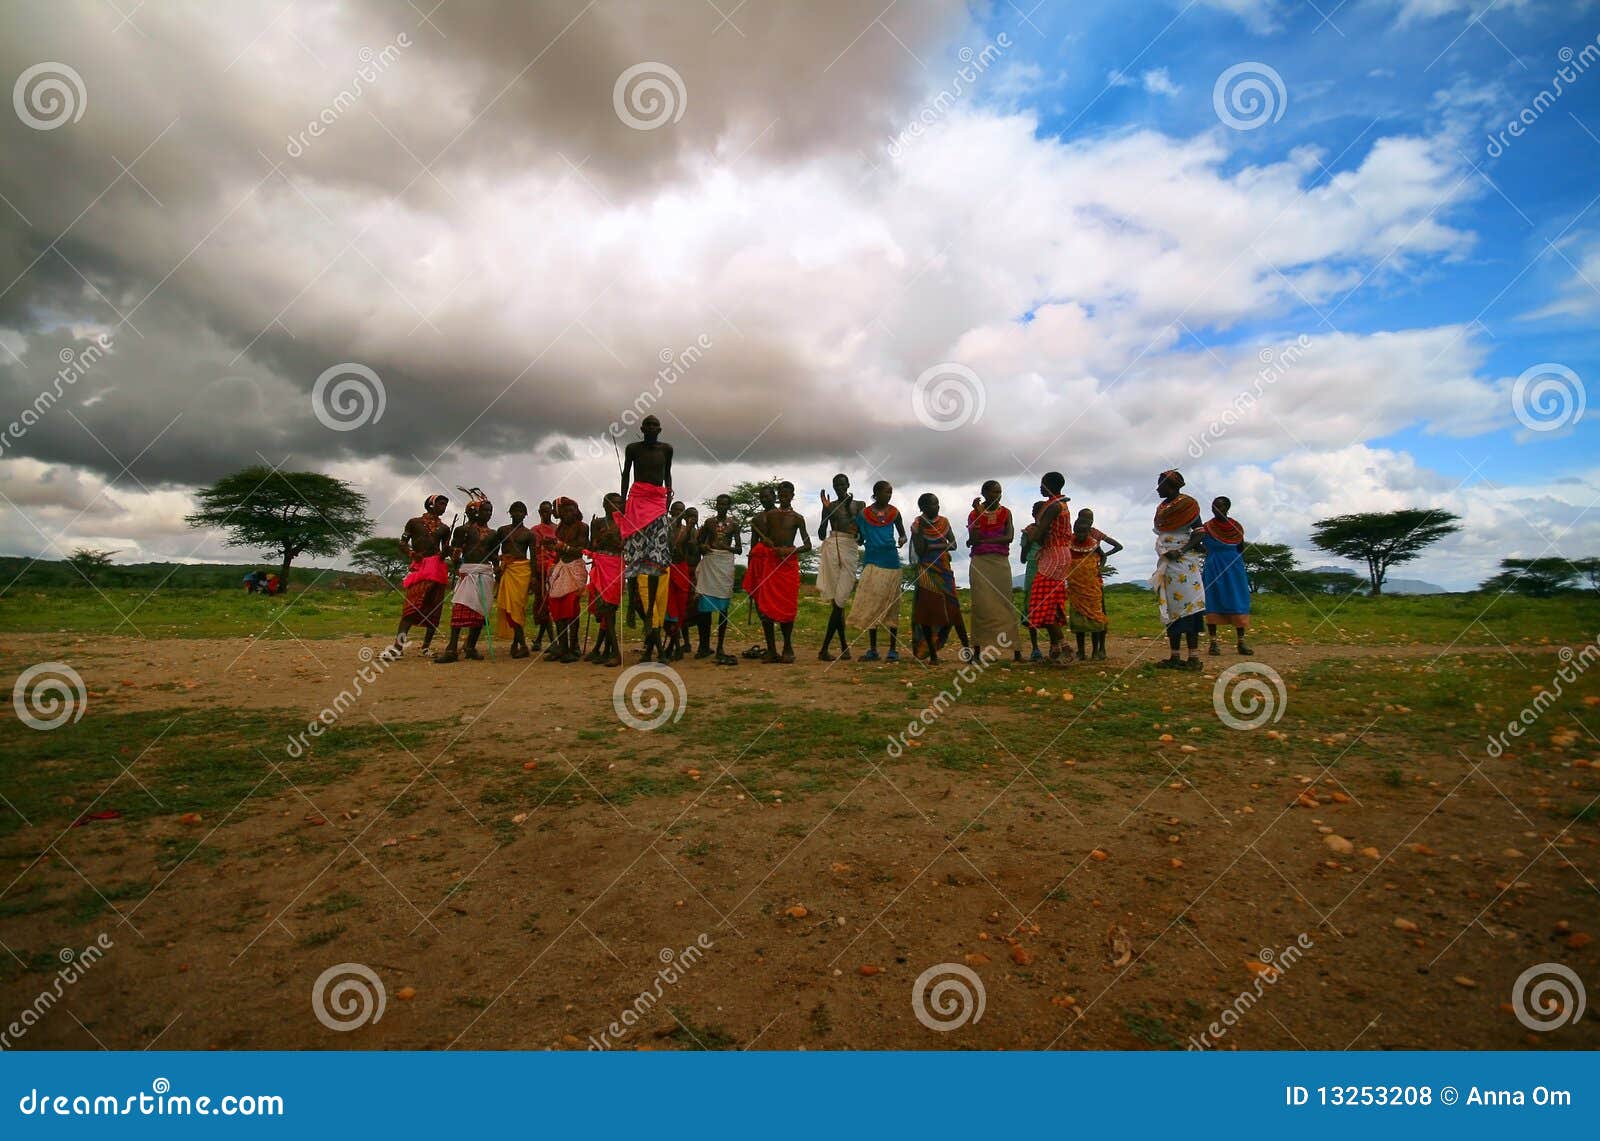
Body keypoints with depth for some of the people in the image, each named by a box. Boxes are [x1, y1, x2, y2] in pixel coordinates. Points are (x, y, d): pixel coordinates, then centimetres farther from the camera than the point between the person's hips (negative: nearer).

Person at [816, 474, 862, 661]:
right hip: (831, 548, 0)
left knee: (840, 599, -8)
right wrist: (826, 509, -1)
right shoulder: (830, 505, 14)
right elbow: (821, 535, 8)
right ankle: (843, 646, 0)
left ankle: (824, 649, -5)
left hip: (851, 550, 0)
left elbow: (863, 532, 9)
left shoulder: (858, 504, 14)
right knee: (836, 599, -5)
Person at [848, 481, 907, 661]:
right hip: (872, 561, 0)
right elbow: (860, 539, 11)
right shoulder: (864, 513, 4)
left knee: (891, 604, 1)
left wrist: (902, 539, -5)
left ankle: (893, 649, 8)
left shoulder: (894, 512, 6)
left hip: (891, 561, 0)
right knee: (870, 604, -2)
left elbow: (902, 533, 15)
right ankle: (872, 649, 6)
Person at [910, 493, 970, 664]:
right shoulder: (917, 525, -1)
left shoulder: (944, 522, 8)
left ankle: (966, 646, 1)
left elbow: (953, 545, 0)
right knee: (927, 611, -4)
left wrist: (932, 547, -10)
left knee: (952, 608, -6)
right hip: (926, 571, -2)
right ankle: (932, 654, 3)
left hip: (944, 570, 2)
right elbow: (919, 551, -9)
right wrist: (920, 529, -15)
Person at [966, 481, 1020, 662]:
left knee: (1006, 603, -4)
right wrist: (978, 512, -10)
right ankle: (977, 649, 0)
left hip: (1001, 562, 0)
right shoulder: (974, 514, 6)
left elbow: (1009, 537, -5)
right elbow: (972, 539, -7)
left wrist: (983, 540, -9)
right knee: (980, 605, -2)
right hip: (980, 563, 0)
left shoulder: (1005, 513, 8)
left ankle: (1016, 651, -5)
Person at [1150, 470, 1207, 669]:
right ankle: (1175, 657, 9)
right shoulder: (1162, 508, 18)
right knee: (1170, 608, 6)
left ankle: (1194, 658, -10)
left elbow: (1199, 532, -6)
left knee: (1186, 606, -11)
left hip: (1183, 562, -7)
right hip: (1166, 563, 8)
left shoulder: (1187, 503, -2)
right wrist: (1165, 552, 0)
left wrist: (1182, 550, -19)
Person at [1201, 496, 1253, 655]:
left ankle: (1241, 642, 4)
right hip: (1213, 570, -2)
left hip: (1234, 570, 2)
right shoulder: (1206, 528, -2)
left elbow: (1241, 551, 12)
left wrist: (1242, 571, 10)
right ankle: (1213, 642, 1)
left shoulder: (1236, 528, 6)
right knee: (1212, 604, -2)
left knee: (1239, 604, 0)